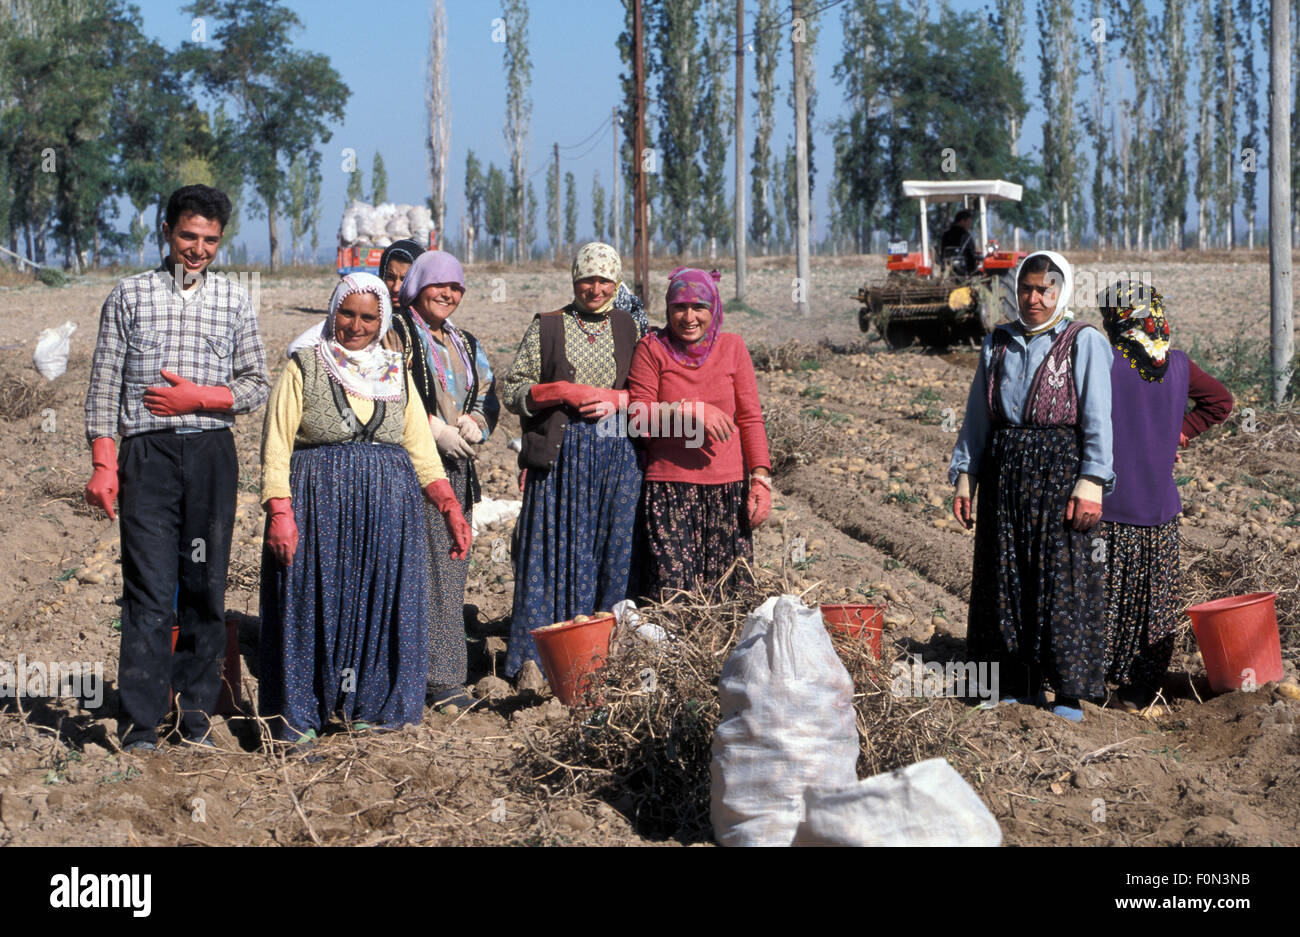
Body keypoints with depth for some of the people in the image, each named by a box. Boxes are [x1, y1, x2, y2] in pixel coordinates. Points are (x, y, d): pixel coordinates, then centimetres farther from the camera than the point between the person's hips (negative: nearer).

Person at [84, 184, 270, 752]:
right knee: (148, 587, -7)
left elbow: (257, 385, 10)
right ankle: (140, 723, -6)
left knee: (205, 583, 3)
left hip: (212, 454, 2)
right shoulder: (130, 295, 8)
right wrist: (103, 464, -3)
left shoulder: (234, 300, 11)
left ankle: (196, 706, 14)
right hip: (147, 454, -2)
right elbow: (104, 384, 5)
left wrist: (200, 397, -7)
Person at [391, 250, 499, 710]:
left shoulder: (466, 344, 21)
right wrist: (433, 427, -15)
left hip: (456, 466, 6)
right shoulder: (396, 333, -1)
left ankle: (445, 677, 8)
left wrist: (474, 423, 0)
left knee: (450, 571, 4)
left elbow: (488, 397, 22)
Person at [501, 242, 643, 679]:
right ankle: (538, 660, 0)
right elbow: (512, 391, 3)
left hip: (618, 454, 2)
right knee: (554, 553, -4)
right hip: (561, 456, -2)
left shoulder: (630, 327, 13)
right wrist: (564, 392, -10)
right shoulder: (546, 327, 7)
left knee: (611, 552, 1)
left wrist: (617, 398, -7)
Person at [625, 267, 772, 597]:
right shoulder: (652, 348, 2)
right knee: (673, 596, -10)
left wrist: (761, 477, -1)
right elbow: (637, 415, -3)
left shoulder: (732, 347, 9)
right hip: (669, 487, -2)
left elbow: (751, 418, 8)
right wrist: (690, 410, -17)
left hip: (727, 487, 2)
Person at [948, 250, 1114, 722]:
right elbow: (976, 415, 18)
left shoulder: (1084, 342, 1)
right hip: (1003, 470, 5)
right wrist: (964, 474, 10)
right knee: (1005, 577, 5)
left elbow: (1097, 418, -6)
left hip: (1059, 469, -5)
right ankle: (1019, 687, 15)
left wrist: (1091, 480, -14)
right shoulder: (998, 344, 15)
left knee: (1063, 578, -6)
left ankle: (1069, 695, 0)